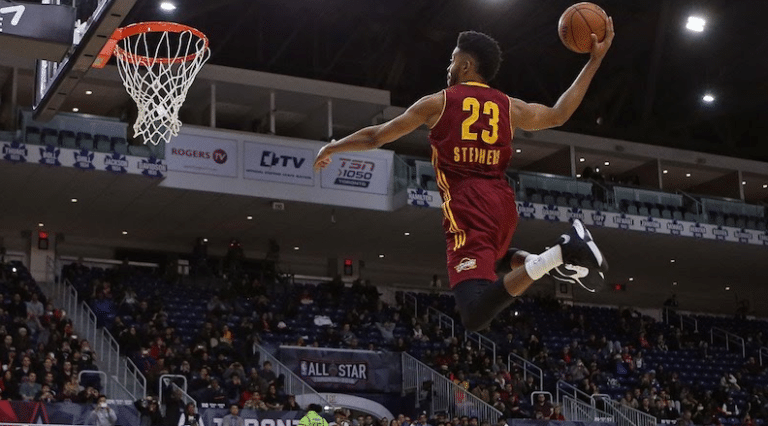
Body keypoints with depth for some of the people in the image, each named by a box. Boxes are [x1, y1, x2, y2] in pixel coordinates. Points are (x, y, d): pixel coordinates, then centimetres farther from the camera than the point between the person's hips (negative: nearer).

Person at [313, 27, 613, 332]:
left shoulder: (437, 103, 4)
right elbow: (558, 115, 30)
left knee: (475, 315, -18)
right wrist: (595, 60, 36)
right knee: (492, 258, 40)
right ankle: (557, 259, 9)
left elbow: (375, 137, 10)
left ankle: (552, 257, -39)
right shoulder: (509, 107, 14)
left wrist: (331, 148, 29)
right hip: (503, 203, 6)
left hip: (467, 206, -6)